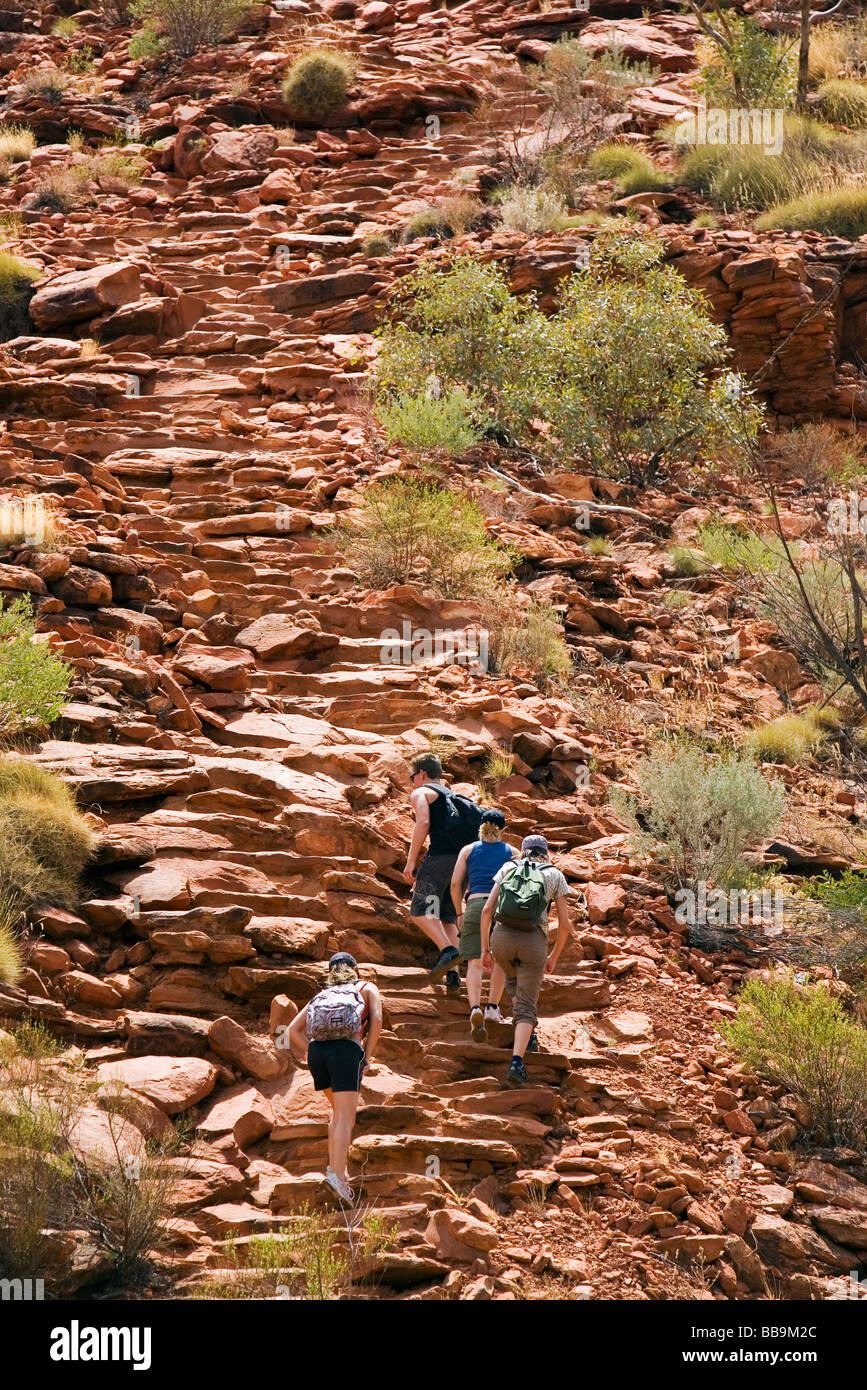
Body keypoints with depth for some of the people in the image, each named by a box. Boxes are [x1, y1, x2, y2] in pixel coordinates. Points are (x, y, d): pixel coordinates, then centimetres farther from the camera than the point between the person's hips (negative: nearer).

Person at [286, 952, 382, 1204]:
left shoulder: (321, 995, 30)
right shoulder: (367, 989, 22)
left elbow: (293, 1029, 20)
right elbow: (377, 1020, 2)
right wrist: (367, 1058, 4)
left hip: (317, 1050, 4)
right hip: (347, 1049, -4)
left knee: (339, 1111, 23)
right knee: (345, 1117, -8)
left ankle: (334, 1165, 12)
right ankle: (338, 1174, -24)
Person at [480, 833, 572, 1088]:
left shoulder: (508, 869, 15)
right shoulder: (555, 876, 13)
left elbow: (487, 910, 7)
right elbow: (564, 924, 9)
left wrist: (485, 948, 13)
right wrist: (554, 957, 22)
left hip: (502, 937, 2)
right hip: (533, 942, -2)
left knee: (514, 979, 35)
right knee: (526, 1005, 1)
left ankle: (529, 1036, 32)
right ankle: (517, 1062, -17)